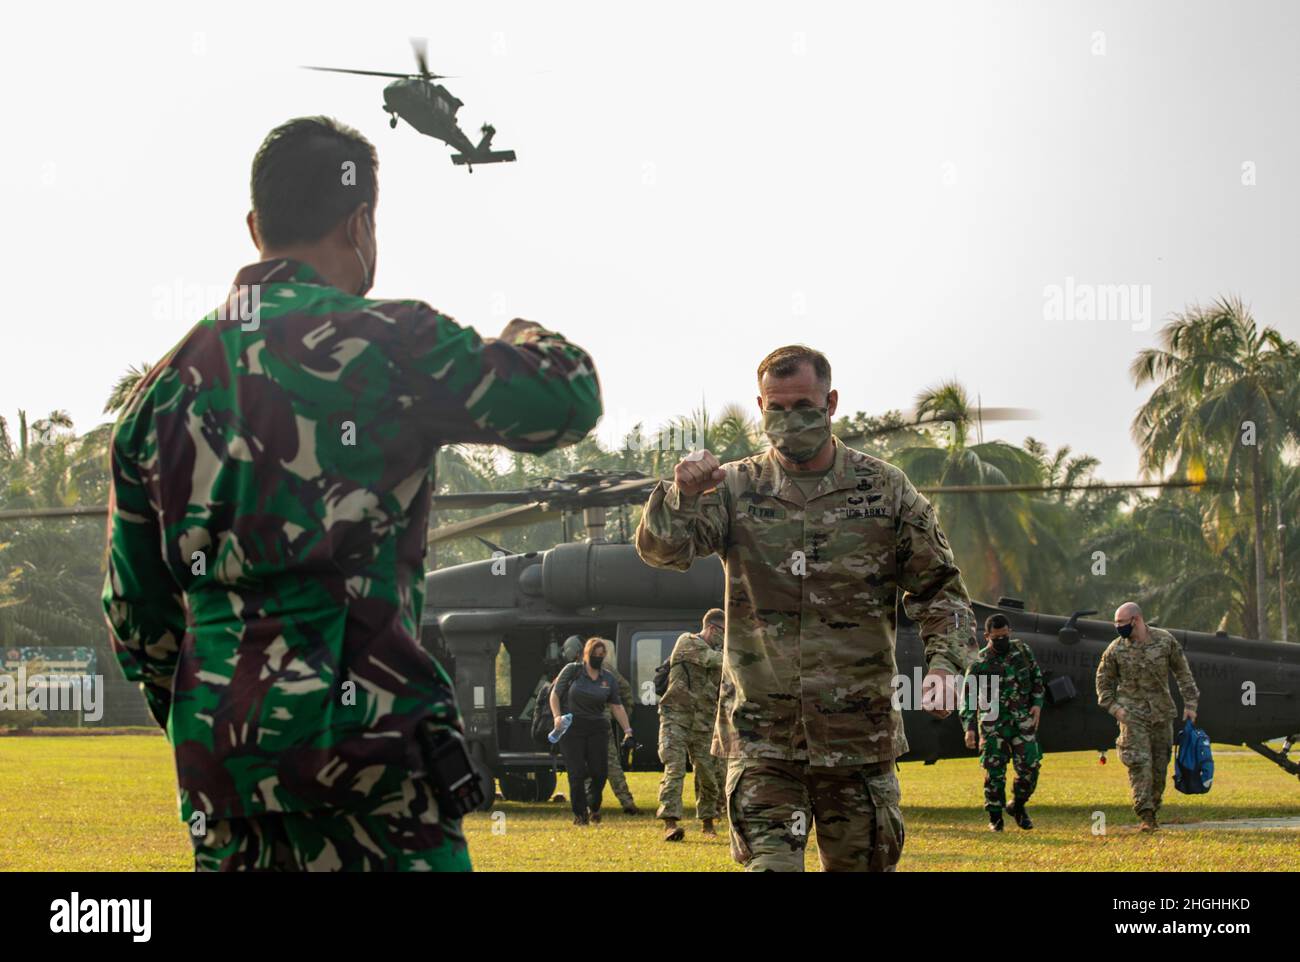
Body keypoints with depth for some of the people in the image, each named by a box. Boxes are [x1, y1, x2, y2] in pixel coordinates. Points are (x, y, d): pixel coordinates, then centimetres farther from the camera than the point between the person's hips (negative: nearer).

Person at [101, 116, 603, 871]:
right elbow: (569, 399, 1)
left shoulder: (170, 380, 12)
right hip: (359, 734, -6)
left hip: (213, 745, 6)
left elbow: (135, 603, 16)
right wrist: (528, 340, 23)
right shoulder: (387, 346, -6)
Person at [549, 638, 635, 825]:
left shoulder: (608, 678, 9)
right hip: (572, 728, -3)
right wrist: (557, 716, -14)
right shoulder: (572, 670, 0)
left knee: (599, 772, -3)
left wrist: (628, 731, 2)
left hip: (598, 728, 3)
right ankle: (579, 814, 5)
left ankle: (593, 807, 23)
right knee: (577, 773, -6)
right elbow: (555, 694, 1)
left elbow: (616, 706, 9)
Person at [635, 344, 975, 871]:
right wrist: (681, 495, -30)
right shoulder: (734, 489, 4)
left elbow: (938, 586, 8)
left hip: (860, 736, 1)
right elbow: (662, 550, -9)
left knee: (863, 862, 8)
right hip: (761, 735, -1)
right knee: (770, 863, -11)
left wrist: (944, 661, -10)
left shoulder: (884, 488, 5)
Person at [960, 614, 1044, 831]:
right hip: (993, 723, -3)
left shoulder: (1022, 650, 2)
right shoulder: (979, 664, -9)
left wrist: (1037, 703, 2)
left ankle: (1018, 805, 20)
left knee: (1030, 765, -2)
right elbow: (968, 697, -9)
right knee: (994, 770, -4)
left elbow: (1036, 676, 15)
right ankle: (995, 816, 8)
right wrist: (969, 727, -18)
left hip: (1022, 720, 3)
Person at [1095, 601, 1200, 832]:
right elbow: (1103, 680, 9)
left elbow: (1183, 673, 8)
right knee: (1139, 763, -14)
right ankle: (1145, 815, -16)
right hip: (1133, 715, -2)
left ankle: (1153, 811, 18)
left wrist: (1189, 703, 5)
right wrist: (1113, 706, -3)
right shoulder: (1116, 649, -2)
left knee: (1160, 765, 6)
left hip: (1162, 713, 2)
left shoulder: (1165, 640, -1)